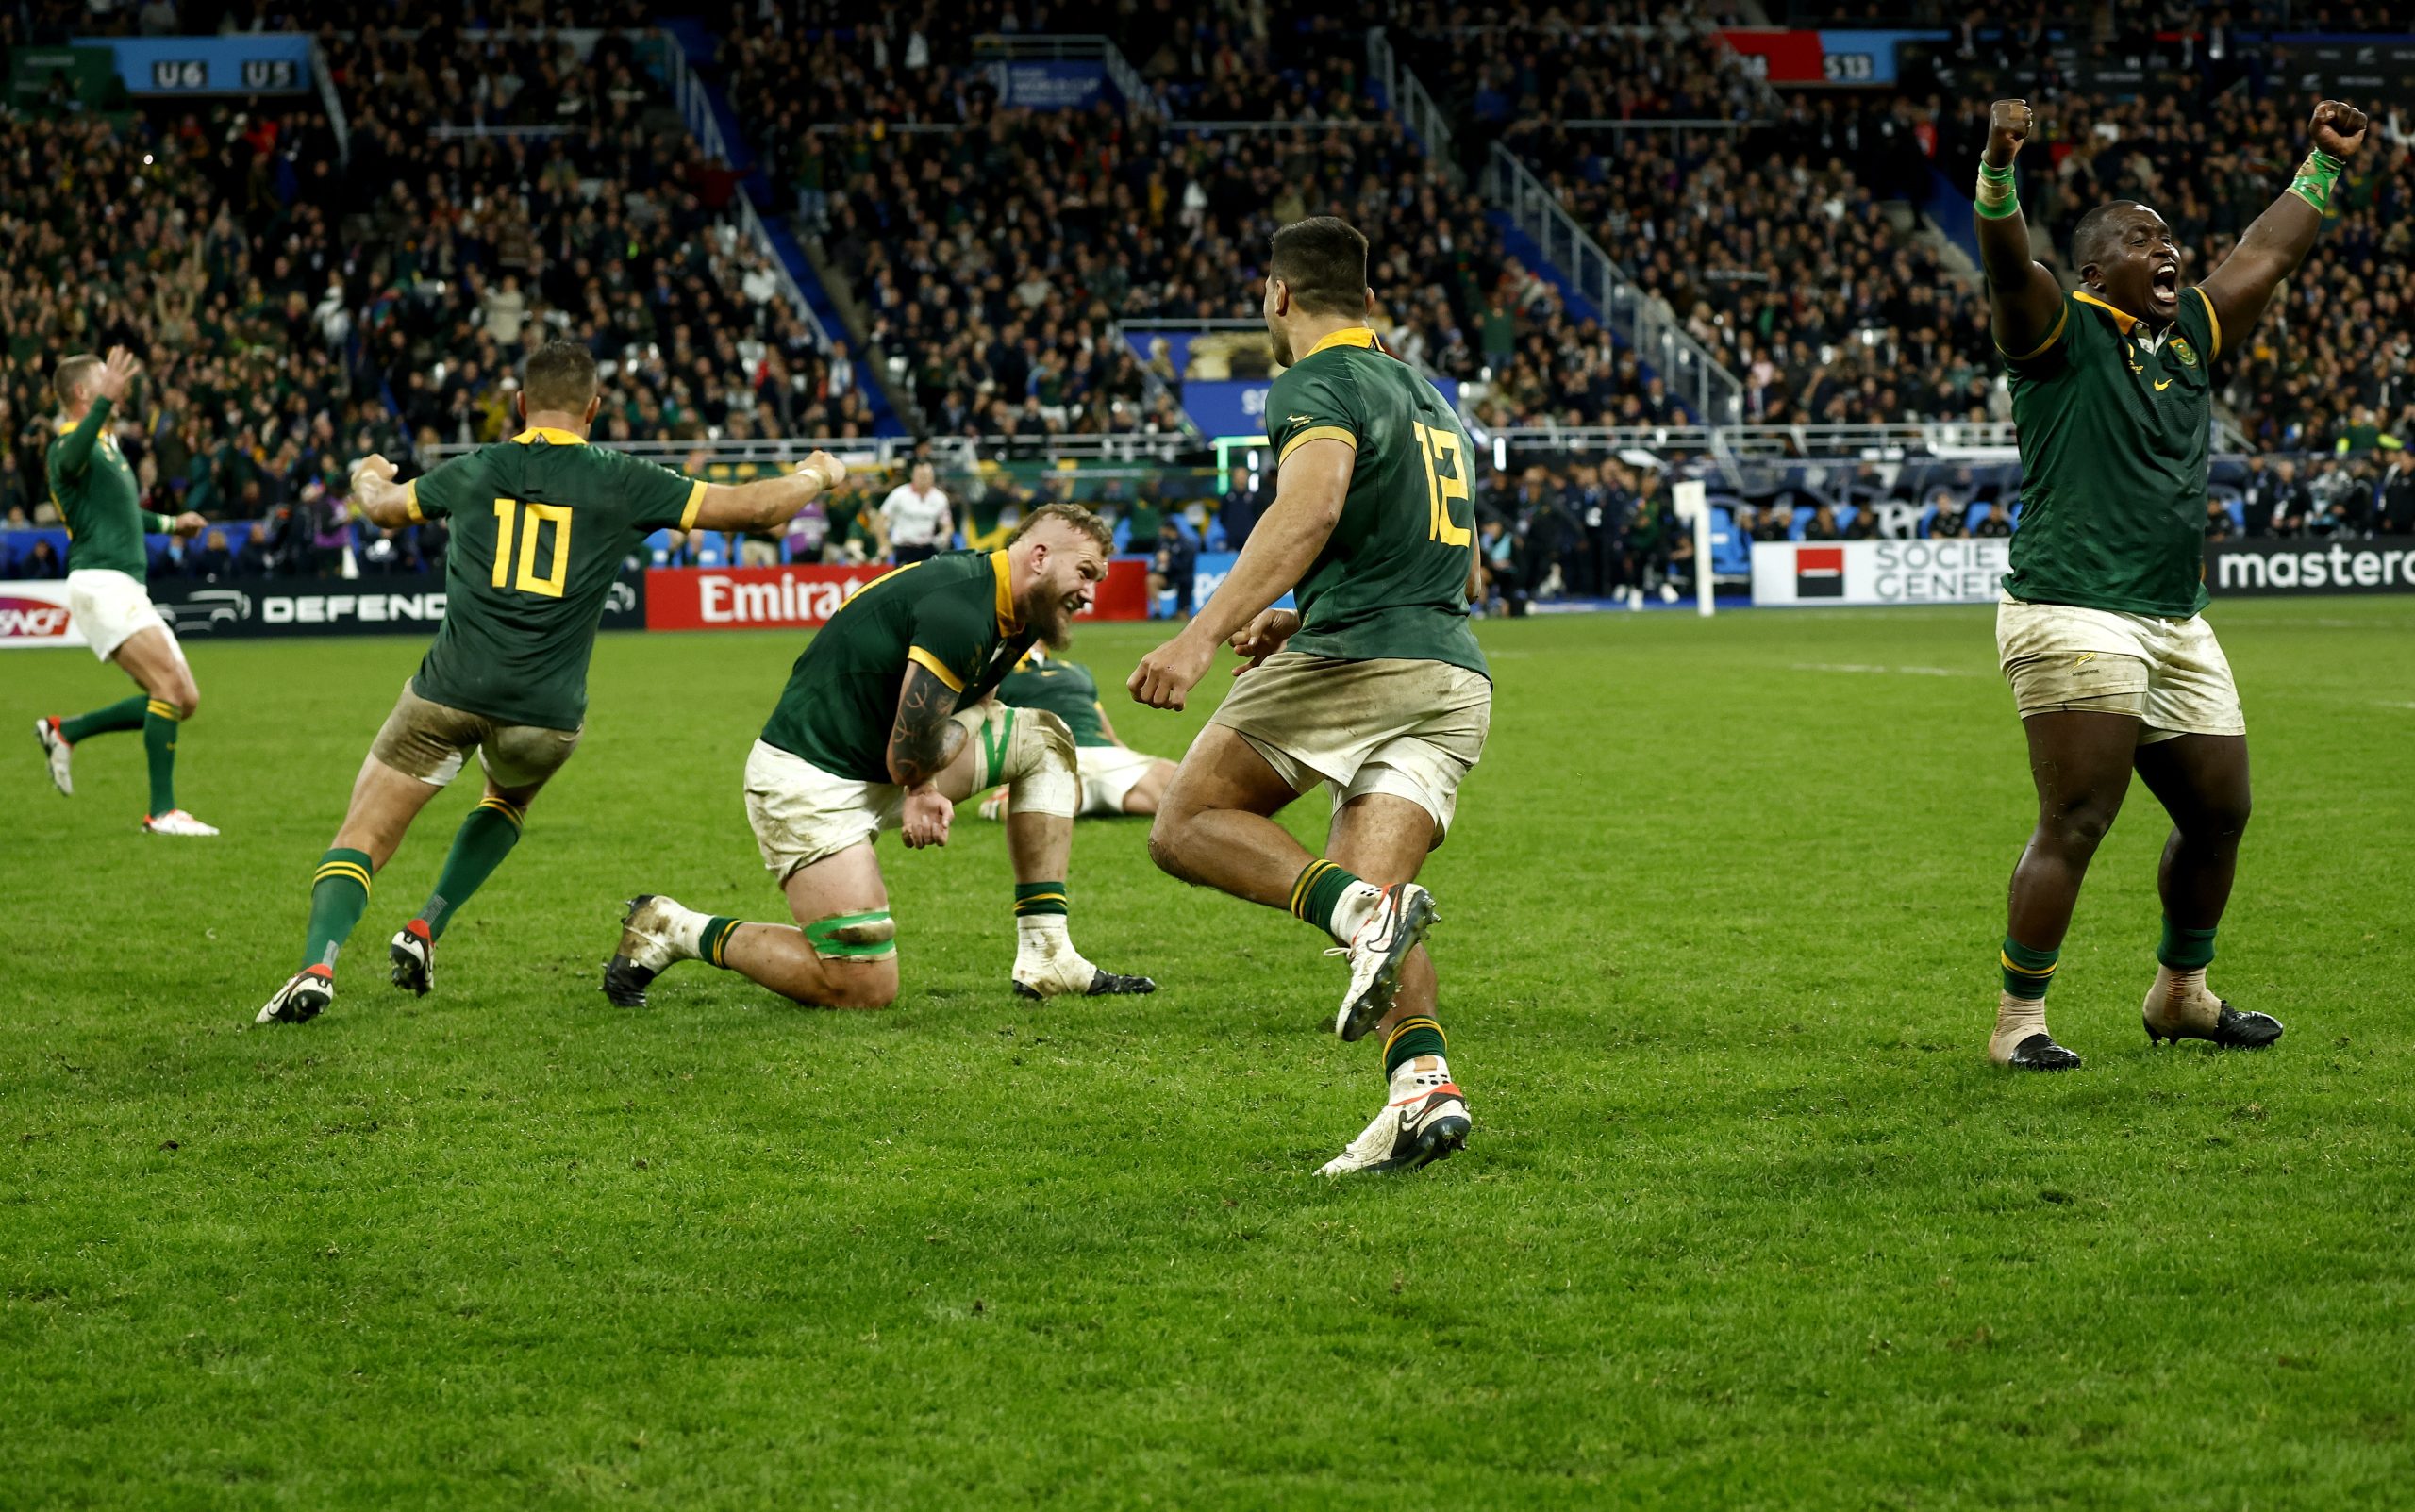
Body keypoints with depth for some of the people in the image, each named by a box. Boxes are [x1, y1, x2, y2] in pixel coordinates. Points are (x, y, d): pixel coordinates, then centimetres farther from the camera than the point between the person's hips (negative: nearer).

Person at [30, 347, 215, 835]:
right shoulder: (72, 443, -8)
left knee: (184, 700, 4)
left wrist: (169, 523, 46)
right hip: (101, 584, -10)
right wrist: (106, 401, -46)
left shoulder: (106, 442, 23)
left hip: (126, 589, 10)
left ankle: (64, 731, 13)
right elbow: (71, 461, -36)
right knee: (171, 685, -21)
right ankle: (162, 812, -20)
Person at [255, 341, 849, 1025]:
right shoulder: (621, 482, 3)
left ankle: (318, 963, -21)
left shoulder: (471, 472, 9)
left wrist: (366, 474, 54)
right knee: (509, 801, 34)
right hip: (547, 712, 1)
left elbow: (383, 507, 30)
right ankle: (425, 928, 20)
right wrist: (818, 473, 26)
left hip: (450, 692, -1)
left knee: (361, 839, 4)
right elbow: (752, 507, 6)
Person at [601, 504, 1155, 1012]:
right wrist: (922, 785, -2)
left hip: (880, 773, 10)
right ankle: (673, 930, 4)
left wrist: (924, 790, -13)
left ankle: (1048, 961, 5)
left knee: (1043, 739, 7)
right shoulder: (961, 612, -24)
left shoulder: (1016, 623, 8)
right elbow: (909, 753, -24)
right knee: (864, 988, -13)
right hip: (808, 779, -10)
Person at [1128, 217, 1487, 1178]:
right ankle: (1423, 1082, -19)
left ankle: (1362, 911, -22)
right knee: (1368, 899, 4)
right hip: (1456, 676, 8)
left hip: (1357, 660, -8)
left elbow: (1309, 509, -23)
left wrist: (1205, 635, -31)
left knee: (1187, 825, 2)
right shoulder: (1428, 397, 26)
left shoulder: (1317, 386, -3)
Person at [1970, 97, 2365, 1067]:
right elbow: (2006, 260, -21)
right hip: (2074, 617, -8)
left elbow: (2269, 254, 28)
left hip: (2177, 625, 8)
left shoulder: (2192, 333, 17)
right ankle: (2018, 1021, -4)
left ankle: (2181, 993, 34)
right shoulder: (2061, 331, -3)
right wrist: (1998, 166, -38)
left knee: (2219, 812, 14)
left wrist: (2324, 162, 31)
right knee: (2075, 825, -12)